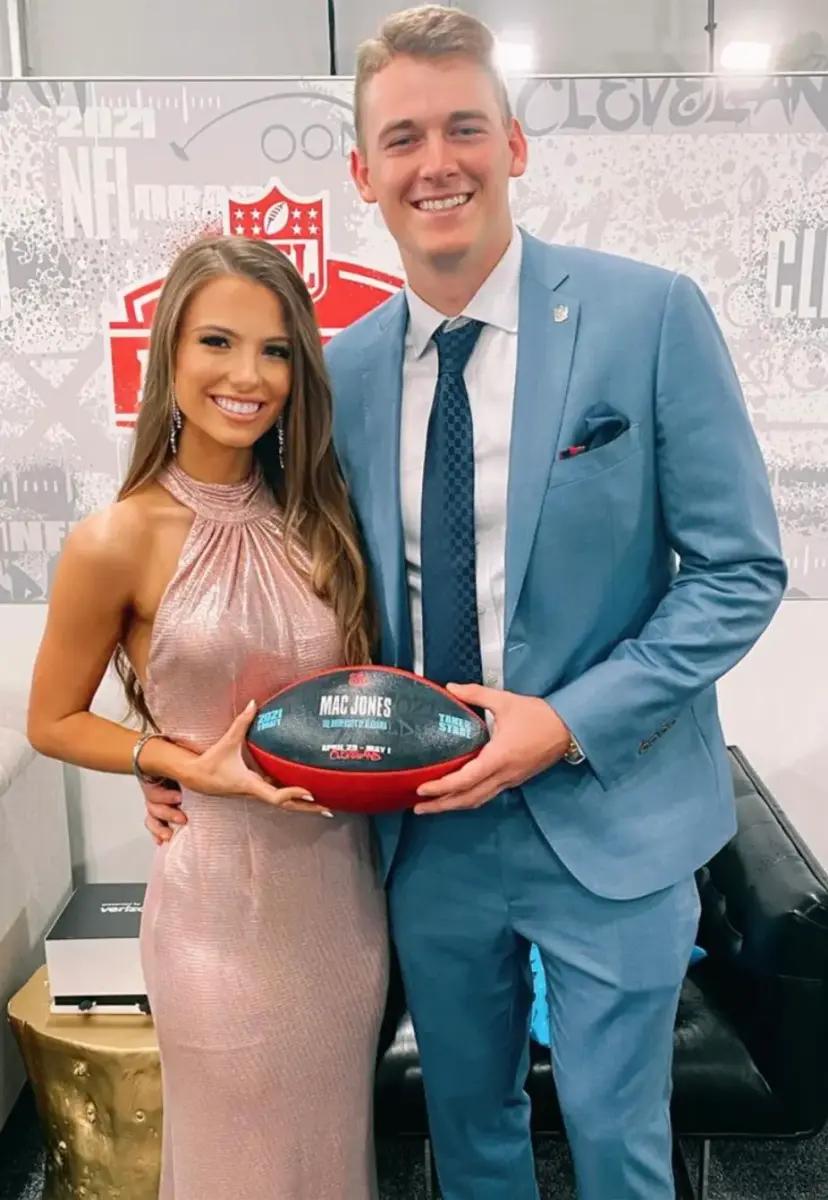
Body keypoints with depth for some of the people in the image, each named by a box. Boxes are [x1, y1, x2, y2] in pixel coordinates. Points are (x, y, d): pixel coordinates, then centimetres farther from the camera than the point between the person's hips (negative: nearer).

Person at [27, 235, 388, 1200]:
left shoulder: (314, 517, -1)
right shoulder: (119, 541, -14)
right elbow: (52, 723, -4)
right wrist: (192, 768, -17)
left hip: (342, 878, 4)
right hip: (221, 892, -4)